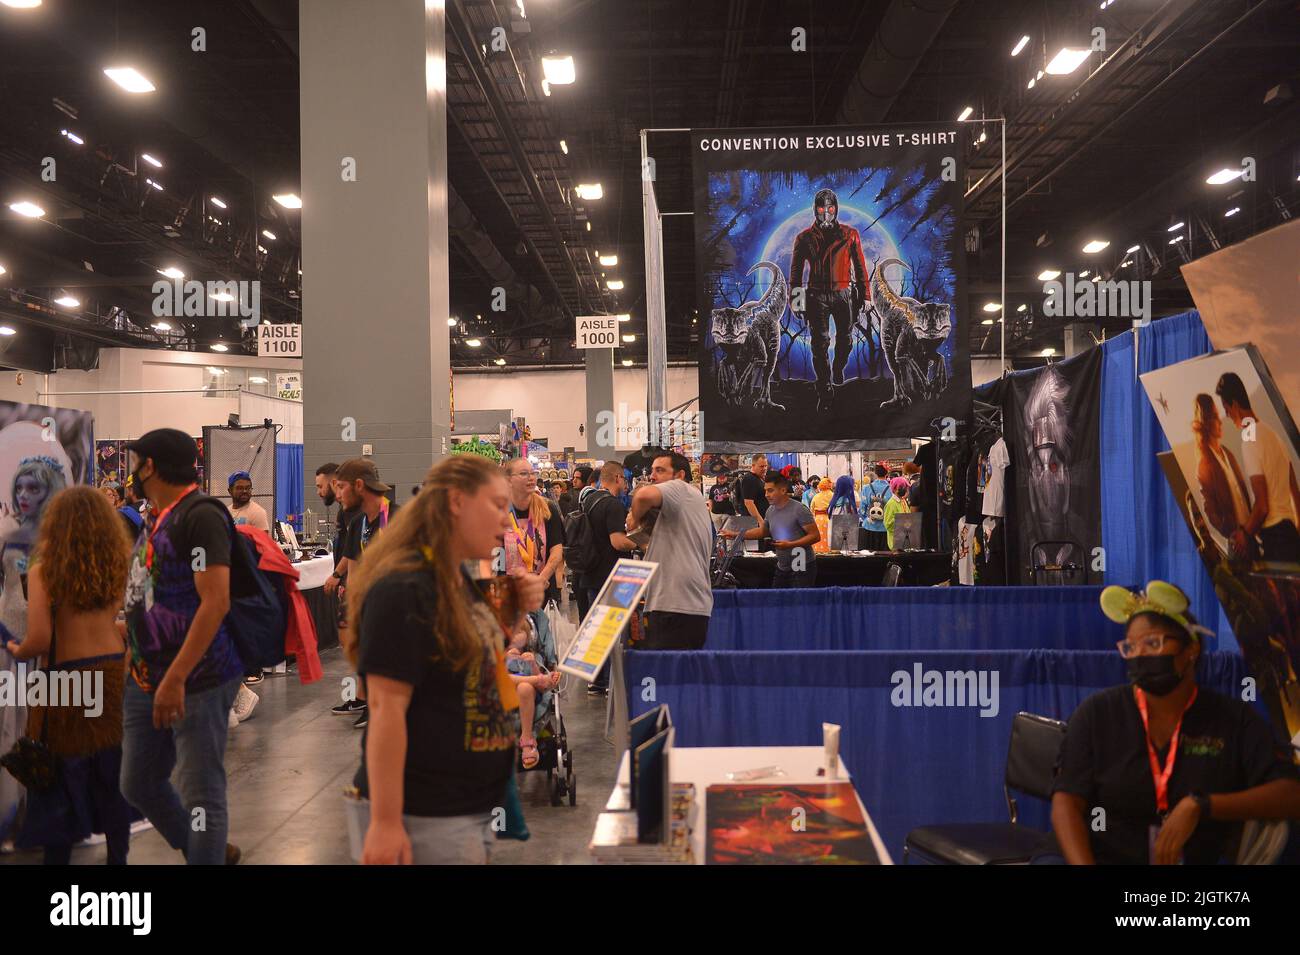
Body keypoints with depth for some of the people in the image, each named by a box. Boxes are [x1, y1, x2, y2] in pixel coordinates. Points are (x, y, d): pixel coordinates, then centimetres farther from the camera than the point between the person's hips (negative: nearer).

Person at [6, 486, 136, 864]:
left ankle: (58, 856, 24)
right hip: (113, 674, 3)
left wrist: (16, 652, 3)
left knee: (63, 780, 12)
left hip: (66, 679, -3)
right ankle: (117, 857, 25)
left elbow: (40, 639, -17)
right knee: (113, 776, 14)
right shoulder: (116, 564, -3)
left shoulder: (43, 570, -12)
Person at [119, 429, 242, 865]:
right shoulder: (158, 518, 12)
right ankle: (206, 852, 36)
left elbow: (216, 602, -23)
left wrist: (175, 680, -25)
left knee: (200, 795, 0)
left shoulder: (200, 515, -15)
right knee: (139, 785, 18)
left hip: (197, 681, -9)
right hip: (146, 680, 10)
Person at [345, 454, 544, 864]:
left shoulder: (463, 584, 10)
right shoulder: (402, 589, -18)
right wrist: (386, 822, -22)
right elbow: (387, 708, -21)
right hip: (426, 815, -9)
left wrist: (520, 611, 3)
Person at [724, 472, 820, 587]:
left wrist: (790, 545, -24)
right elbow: (762, 531, 22)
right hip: (782, 568, 7)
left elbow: (816, 536, -16)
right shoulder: (771, 510, 7)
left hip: (802, 568, -7)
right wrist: (736, 535, 14)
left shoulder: (799, 510, -15)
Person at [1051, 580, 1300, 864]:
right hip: (1107, 857, 0)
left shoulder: (1234, 719, 10)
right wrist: (1083, 864, -18)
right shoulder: (1096, 713, 6)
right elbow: (1066, 803, -1)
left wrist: (1198, 806, -12)